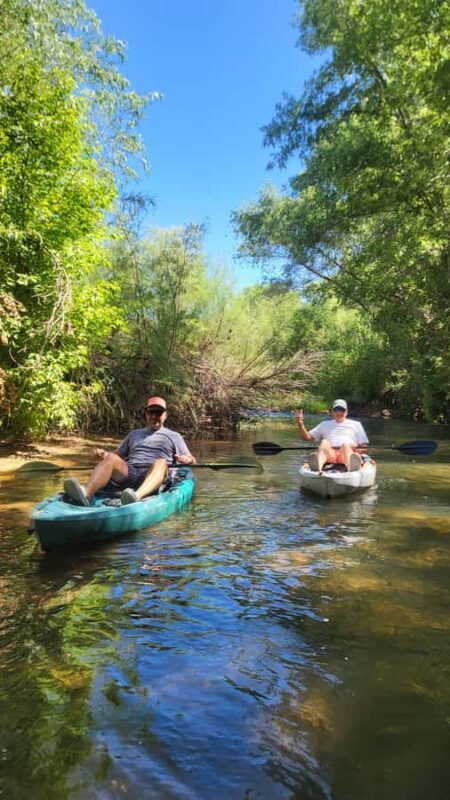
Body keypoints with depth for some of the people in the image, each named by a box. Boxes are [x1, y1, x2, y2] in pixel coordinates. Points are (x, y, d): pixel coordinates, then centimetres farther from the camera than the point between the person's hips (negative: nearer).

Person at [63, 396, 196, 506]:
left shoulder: (174, 436, 24)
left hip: (153, 477, -2)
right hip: (128, 473, 3)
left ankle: (137, 496, -63)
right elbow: (117, 454, 29)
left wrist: (188, 459, -8)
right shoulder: (134, 434, 33)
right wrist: (103, 454, 6)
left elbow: (192, 461, 17)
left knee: (161, 462, -35)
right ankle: (87, 494, -52)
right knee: (110, 458, -26)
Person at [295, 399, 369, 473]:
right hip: (329, 454, 0)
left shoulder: (356, 424, 29)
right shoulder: (325, 424, 31)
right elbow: (307, 437, 23)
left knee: (345, 444, -34)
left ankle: (351, 468, -68)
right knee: (324, 442, -32)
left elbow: (364, 445, 19)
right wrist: (300, 424, 6)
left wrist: (356, 448, -5)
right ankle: (318, 469, -63)